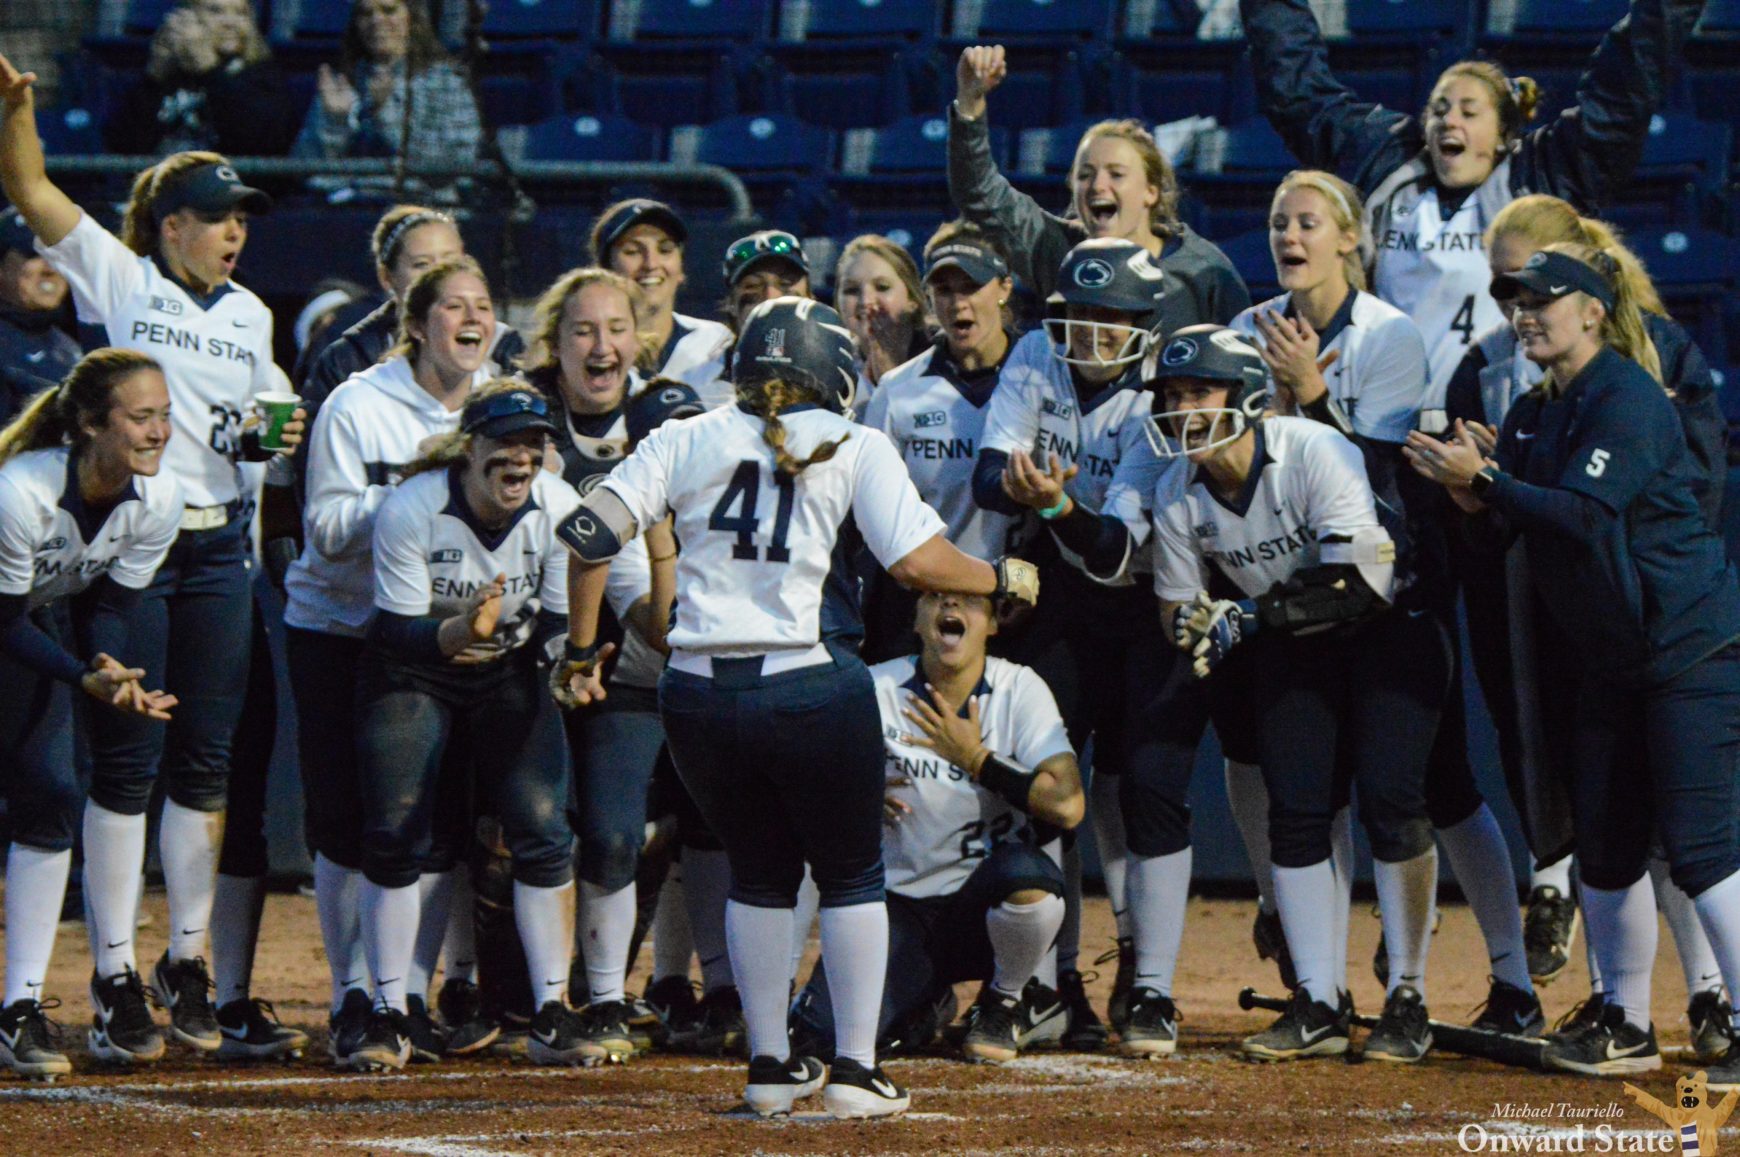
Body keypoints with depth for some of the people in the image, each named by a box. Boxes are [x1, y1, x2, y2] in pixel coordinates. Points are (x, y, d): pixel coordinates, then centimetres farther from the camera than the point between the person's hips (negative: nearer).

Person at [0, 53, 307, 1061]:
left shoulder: (250, 316, 14)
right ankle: (114, 970, 2)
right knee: (125, 758, -3)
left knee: (205, 758, 6)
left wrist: (272, 443, 0)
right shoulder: (118, 280, 0)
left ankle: (189, 960, 15)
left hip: (217, 546, 5)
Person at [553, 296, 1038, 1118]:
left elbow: (591, 533, 2)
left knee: (759, 872, 20)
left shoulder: (685, 441, 10)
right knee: (850, 873, 13)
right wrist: (1003, 580, 10)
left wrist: (581, 651, 12)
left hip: (697, 692, 3)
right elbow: (917, 560, -8)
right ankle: (854, 1067, 6)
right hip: (810, 690, -3)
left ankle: (769, 1065, 19)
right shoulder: (853, 448, 2)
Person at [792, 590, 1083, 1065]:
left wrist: (974, 757, -14)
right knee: (828, 1029, -21)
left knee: (1024, 869, -37)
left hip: (987, 904, -1)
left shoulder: (1019, 688, -5)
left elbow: (1068, 804, -18)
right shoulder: (876, 688, -2)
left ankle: (1007, 1002, -4)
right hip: (900, 907, 1)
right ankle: (922, 1004, 16)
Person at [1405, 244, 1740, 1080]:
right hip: (1600, 657, 9)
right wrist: (1472, 499, -11)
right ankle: (1625, 1027, 20)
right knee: (1604, 844, 10)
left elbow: (1585, 513, -25)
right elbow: (1508, 530, 9)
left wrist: (1485, 481, -25)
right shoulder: (1531, 416, 11)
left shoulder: (1629, 401, -15)